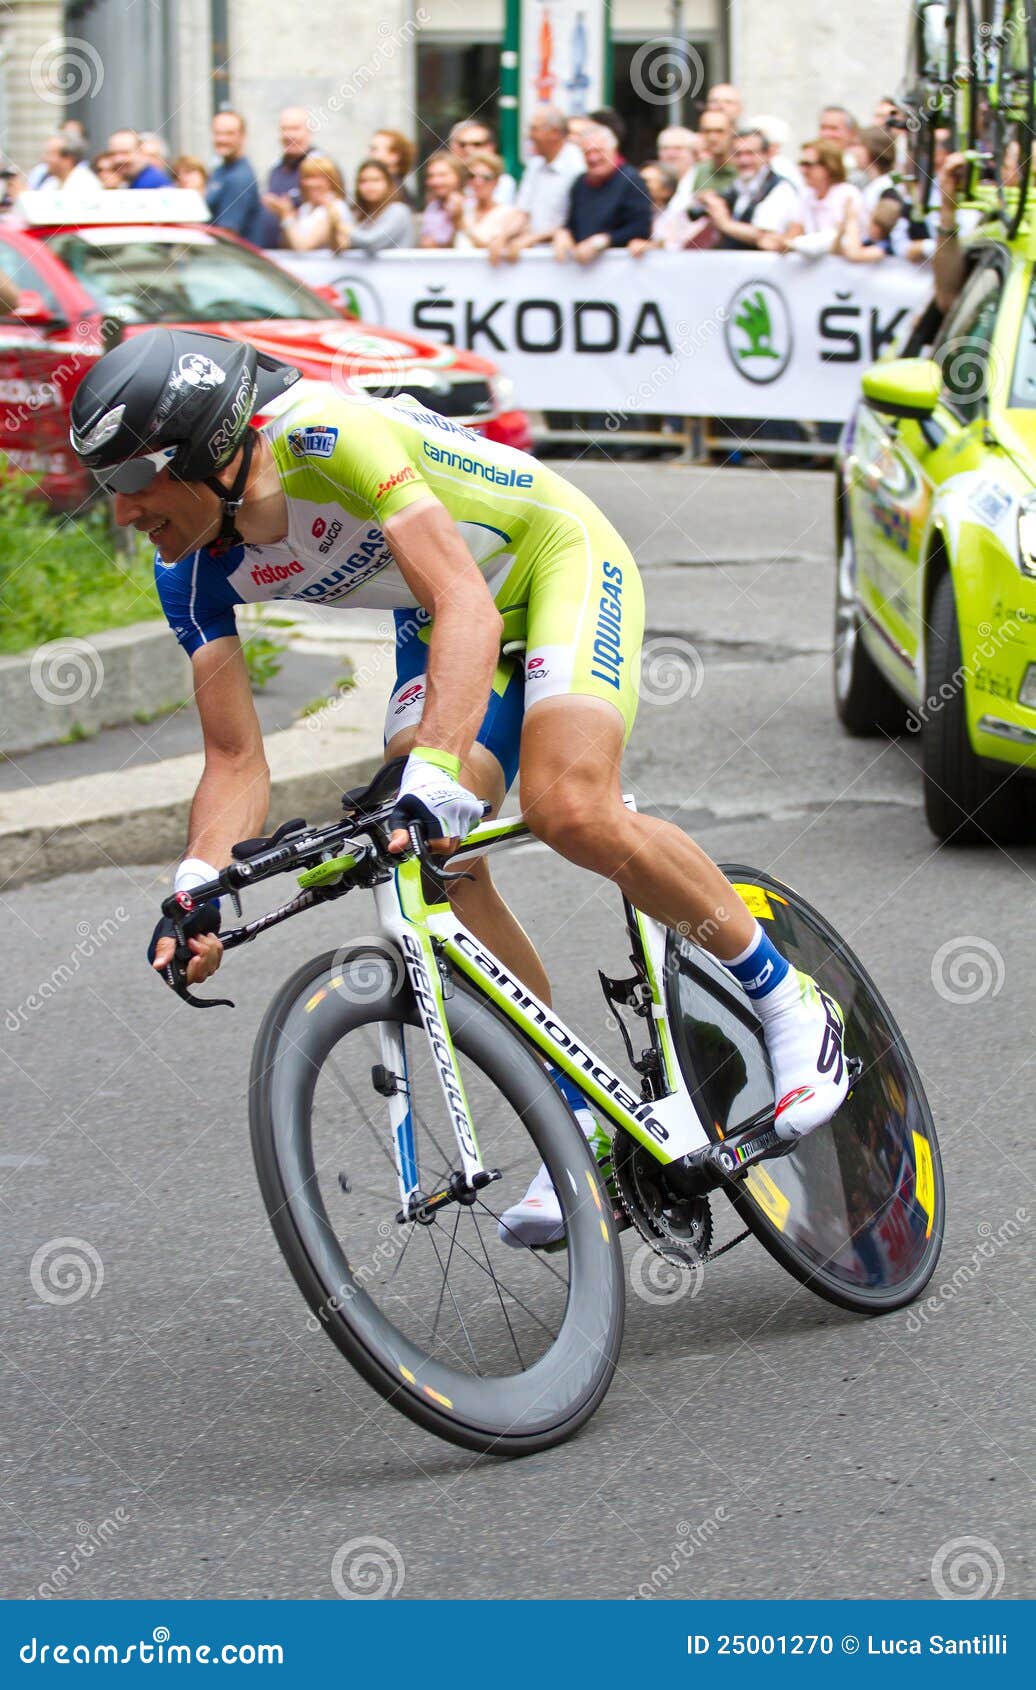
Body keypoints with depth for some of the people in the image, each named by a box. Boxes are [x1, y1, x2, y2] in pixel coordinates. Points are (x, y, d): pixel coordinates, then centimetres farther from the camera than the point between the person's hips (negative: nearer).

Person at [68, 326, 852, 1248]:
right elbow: (236, 761, -10)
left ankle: (789, 1005, -9)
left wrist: (436, 778, -55)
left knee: (569, 810, -29)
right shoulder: (195, 572, -13)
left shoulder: (329, 436, -35)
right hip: (436, 619, 7)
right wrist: (198, 893, -28)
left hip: (558, 560, -7)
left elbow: (467, 604, -43)